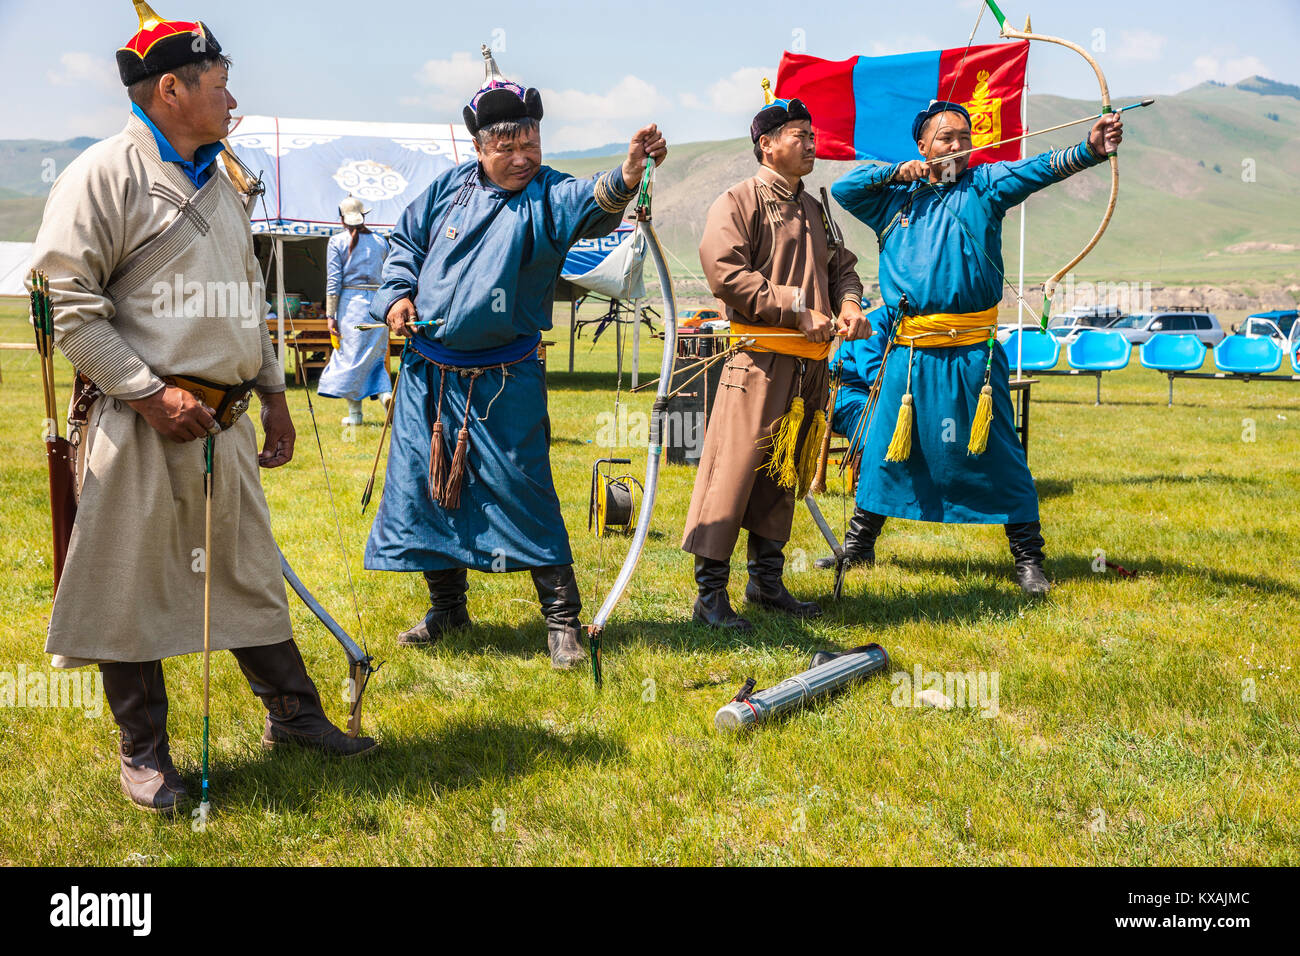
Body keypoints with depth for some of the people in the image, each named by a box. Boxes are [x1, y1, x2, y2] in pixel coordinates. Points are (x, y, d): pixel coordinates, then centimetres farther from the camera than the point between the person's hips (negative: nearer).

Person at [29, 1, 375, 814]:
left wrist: (274, 395, 18)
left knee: (251, 571, 15)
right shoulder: (106, 174, -9)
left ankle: (293, 713, 28)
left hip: (225, 424, 7)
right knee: (131, 587, 2)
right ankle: (145, 752, 15)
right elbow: (68, 302, -14)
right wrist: (150, 395, -17)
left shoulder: (220, 185, 17)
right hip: (138, 426, -7)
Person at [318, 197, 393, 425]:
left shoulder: (337, 241, -1)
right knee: (376, 354, 13)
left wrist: (331, 315, -4)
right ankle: (385, 392, -12)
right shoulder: (380, 241, 10)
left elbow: (333, 281, -5)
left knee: (351, 355, 3)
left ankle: (355, 412, 5)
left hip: (350, 303, -3)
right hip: (378, 302, 3)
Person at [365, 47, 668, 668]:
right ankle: (447, 607, 28)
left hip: (505, 382, -5)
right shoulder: (450, 187, 5)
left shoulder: (548, 197, -9)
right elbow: (405, 241, 19)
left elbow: (591, 205, -33)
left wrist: (628, 173, -54)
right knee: (424, 487, 11)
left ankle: (561, 618, 5)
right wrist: (397, 295, 2)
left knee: (523, 492, -7)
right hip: (428, 374, 5)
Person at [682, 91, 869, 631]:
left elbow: (839, 264, 26)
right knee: (735, 469, -9)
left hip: (809, 363, 8)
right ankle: (710, 593, -4)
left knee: (783, 473, 13)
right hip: (760, 358, -8)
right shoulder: (738, 201, -5)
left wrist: (848, 303, 2)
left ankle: (766, 581, 24)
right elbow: (725, 272, -16)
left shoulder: (812, 210, 20)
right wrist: (798, 310, -16)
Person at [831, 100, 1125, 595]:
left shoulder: (983, 187, 3)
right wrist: (894, 172, 0)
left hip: (971, 354, -2)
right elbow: (842, 188, 12)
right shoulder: (893, 198, 13)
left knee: (998, 455, -1)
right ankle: (859, 543, 28)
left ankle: (1028, 558, 8)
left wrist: (1089, 150, -30)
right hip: (909, 352, 3)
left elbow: (1039, 170, -12)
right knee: (884, 449, 12)